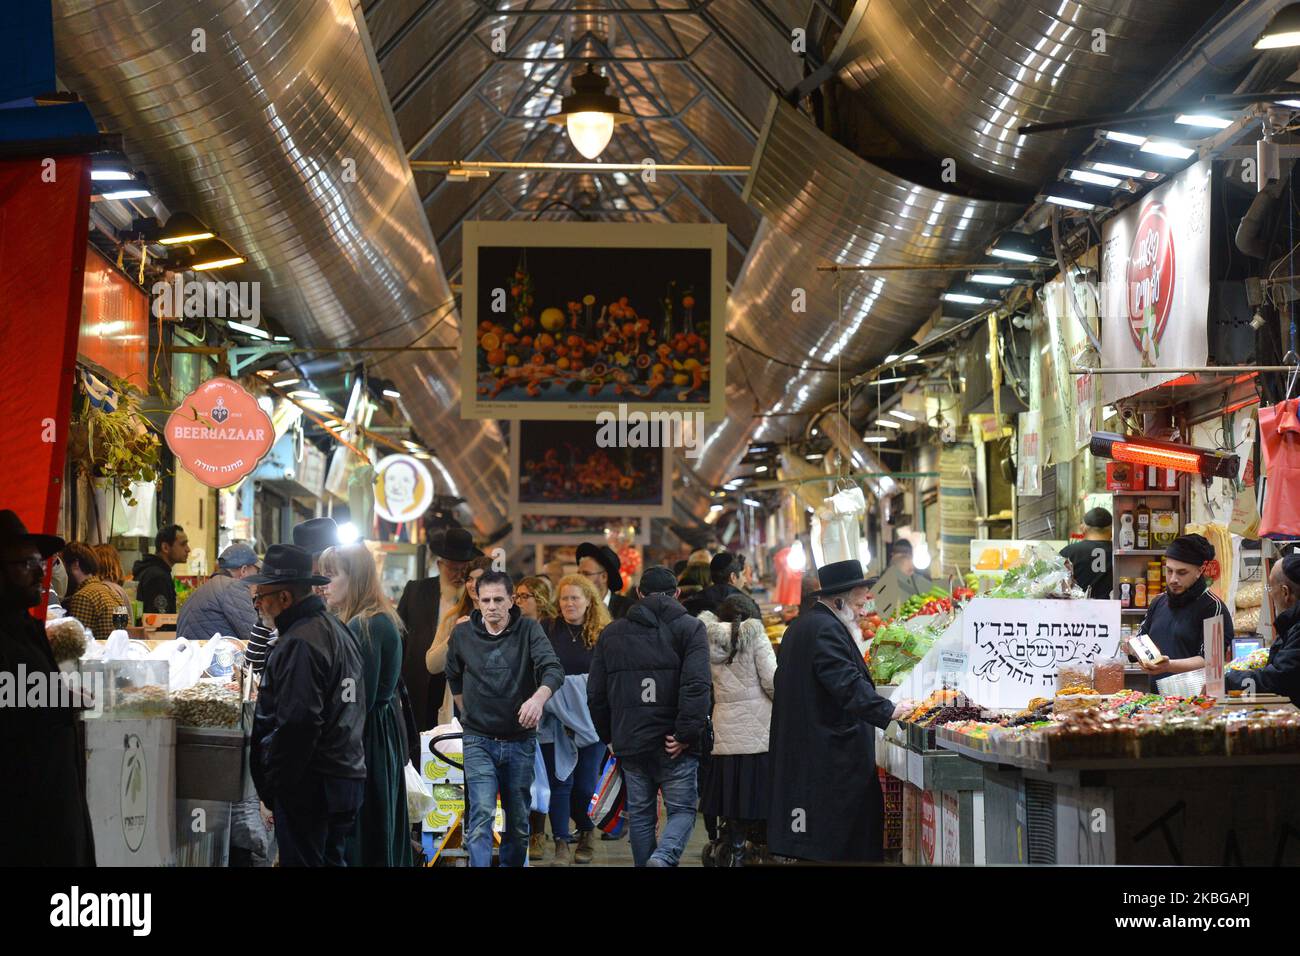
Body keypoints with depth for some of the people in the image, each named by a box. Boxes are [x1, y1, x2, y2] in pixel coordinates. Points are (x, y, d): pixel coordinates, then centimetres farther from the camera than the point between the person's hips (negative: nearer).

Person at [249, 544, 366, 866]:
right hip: (348, 777, 10)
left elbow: (297, 724, -23)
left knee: (302, 860, -5)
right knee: (332, 859, 16)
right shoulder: (338, 630, 16)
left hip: (309, 788, -10)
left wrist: (271, 785, -15)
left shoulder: (300, 643, -17)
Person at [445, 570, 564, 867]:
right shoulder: (462, 634, 0)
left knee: (519, 822, 11)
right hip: (479, 740, -1)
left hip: (520, 740, 1)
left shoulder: (529, 630, -6)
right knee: (482, 814, -17)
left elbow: (553, 669, -21)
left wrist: (539, 697, -41)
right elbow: (454, 678, 19)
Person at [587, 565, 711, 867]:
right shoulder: (689, 628, -2)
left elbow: (595, 694, 11)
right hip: (673, 746, -3)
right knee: (682, 810, 4)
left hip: (630, 742, 3)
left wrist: (609, 736, 18)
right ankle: (663, 857, -21)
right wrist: (686, 733, -13)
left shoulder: (611, 634, 11)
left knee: (640, 814, 15)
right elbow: (696, 686, -16)